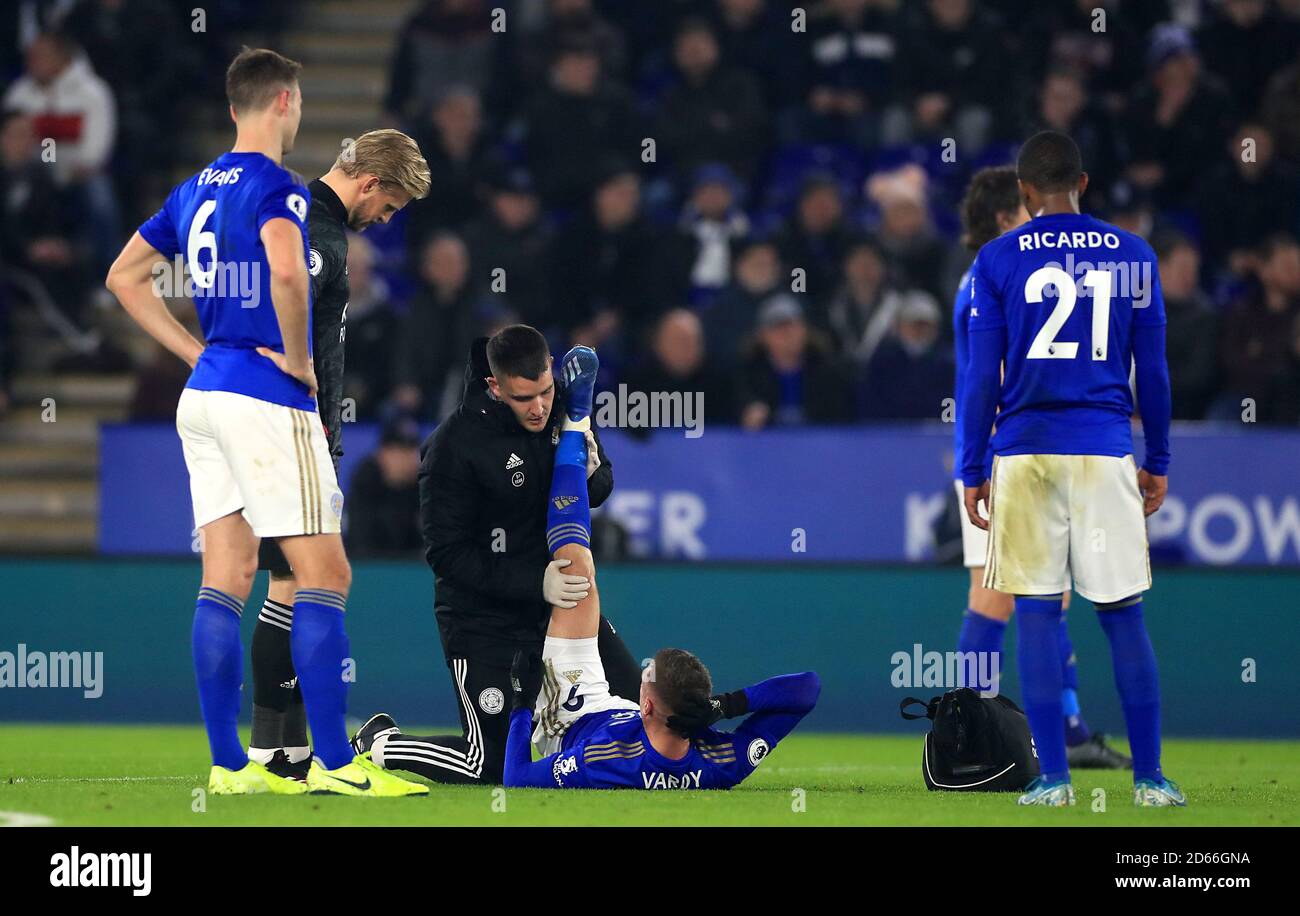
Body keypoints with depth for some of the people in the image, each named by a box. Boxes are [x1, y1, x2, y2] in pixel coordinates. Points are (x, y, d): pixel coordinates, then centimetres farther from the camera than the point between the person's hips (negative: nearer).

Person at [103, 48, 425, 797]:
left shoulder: (197, 191, 14)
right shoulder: (276, 187, -11)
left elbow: (126, 277, 21)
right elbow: (286, 270, -30)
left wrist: (197, 352, 15)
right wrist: (298, 359, -15)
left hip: (205, 395, 8)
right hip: (268, 399, -8)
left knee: (227, 579, 7)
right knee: (325, 574, -5)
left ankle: (229, 764, 6)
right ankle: (334, 763, -8)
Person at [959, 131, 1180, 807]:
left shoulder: (997, 260, 2)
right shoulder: (1133, 256, 6)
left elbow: (981, 374, 0)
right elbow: (1153, 370, 8)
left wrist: (972, 471, 6)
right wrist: (1158, 464, 16)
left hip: (1026, 453, -1)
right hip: (1106, 449, 1)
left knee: (1036, 611, 2)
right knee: (1123, 615, 5)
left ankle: (1053, 778, 0)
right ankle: (1149, 778, 5)